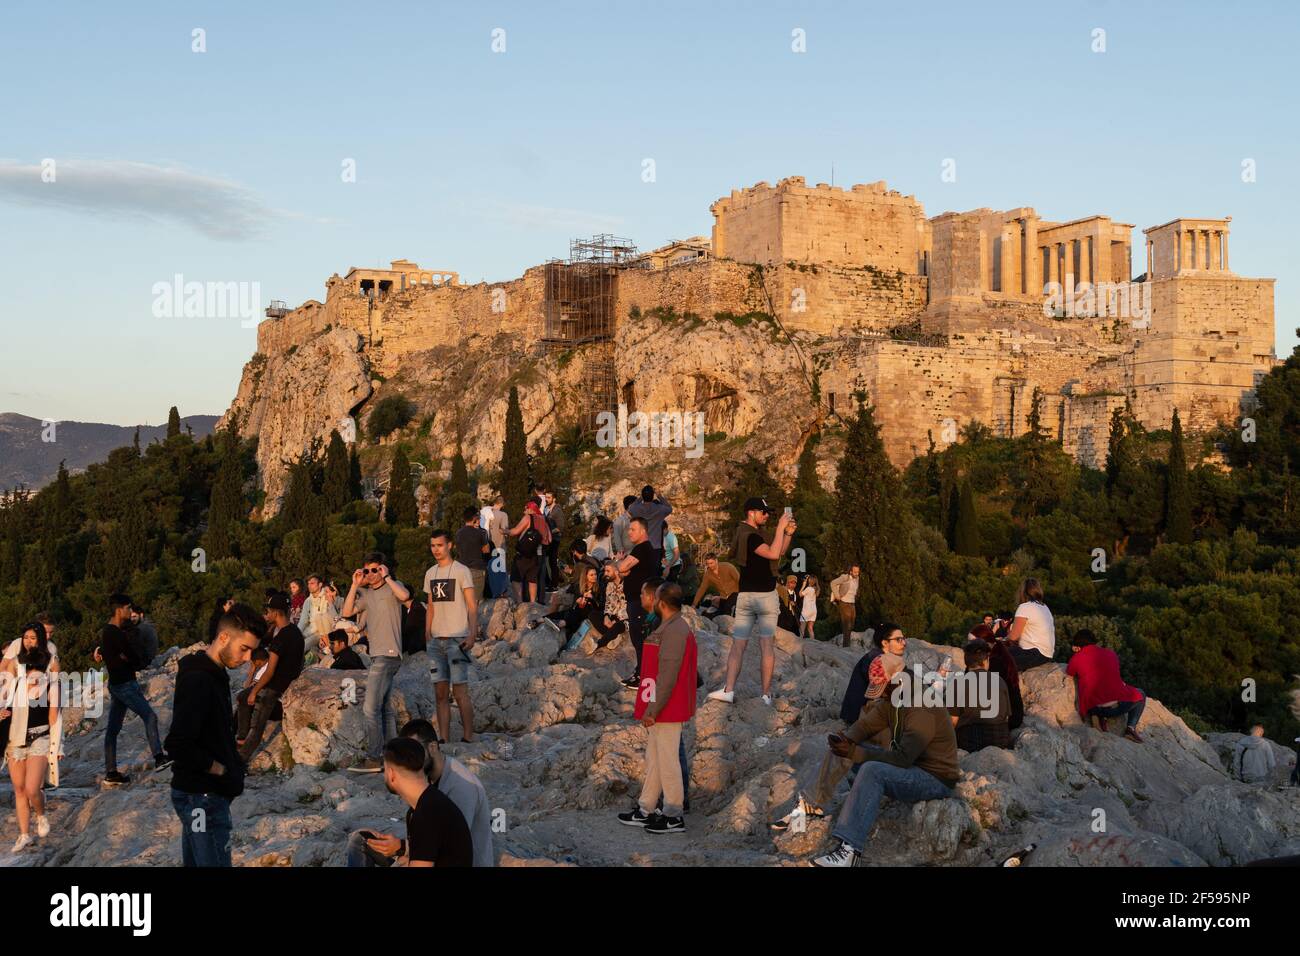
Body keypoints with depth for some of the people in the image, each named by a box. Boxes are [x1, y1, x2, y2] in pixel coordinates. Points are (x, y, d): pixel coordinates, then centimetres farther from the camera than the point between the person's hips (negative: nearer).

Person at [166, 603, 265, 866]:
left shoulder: (214, 674, 11)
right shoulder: (197, 680, -20)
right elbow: (178, 745, -26)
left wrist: (233, 765, 6)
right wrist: (221, 770, -14)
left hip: (198, 796, 10)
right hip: (202, 798, -10)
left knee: (195, 862, 15)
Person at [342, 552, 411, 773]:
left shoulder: (392, 587, -2)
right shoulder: (366, 594, 18)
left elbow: (404, 595, -25)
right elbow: (347, 612, 7)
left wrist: (386, 577, -16)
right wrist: (354, 585, 2)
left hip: (388, 654, -8)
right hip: (377, 655, 8)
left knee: (371, 708, -12)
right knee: (382, 709, 11)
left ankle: (373, 759, -10)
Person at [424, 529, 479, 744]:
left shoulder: (461, 571, -3)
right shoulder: (430, 574, 15)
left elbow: (472, 606, -7)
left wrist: (472, 634, -17)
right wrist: (427, 635, 14)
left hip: (457, 639, -6)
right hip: (436, 640, 6)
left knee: (460, 692, -8)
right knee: (440, 693, 5)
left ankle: (468, 738, -2)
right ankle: (444, 740, 8)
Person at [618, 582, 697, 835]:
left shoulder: (675, 631, -20)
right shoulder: (669, 629, 14)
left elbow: (668, 676, -23)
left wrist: (653, 710, -21)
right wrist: (648, 708, 22)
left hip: (667, 711, -10)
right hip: (661, 710, 10)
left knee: (668, 761, -2)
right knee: (654, 759, 16)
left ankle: (674, 817, 7)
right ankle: (645, 811, 25)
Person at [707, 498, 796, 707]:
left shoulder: (747, 532, 16)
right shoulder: (749, 535, -14)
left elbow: (779, 552, 20)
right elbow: (773, 554, -27)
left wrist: (788, 533, 7)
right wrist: (781, 527, -19)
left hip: (745, 596, 8)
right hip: (765, 595, -8)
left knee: (738, 644, 2)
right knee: (767, 645, -1)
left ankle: (729, 690, -8)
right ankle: (766, 694, 1)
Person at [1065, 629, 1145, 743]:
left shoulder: (1077, 658, 4)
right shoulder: (1111, 653, 12)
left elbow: (1069, 673, 24)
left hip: (1093, 709, 0)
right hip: (1120, 705, 0)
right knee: (1140, 695, 31)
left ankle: (1099, 717, 9)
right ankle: (1131, 727, 8)